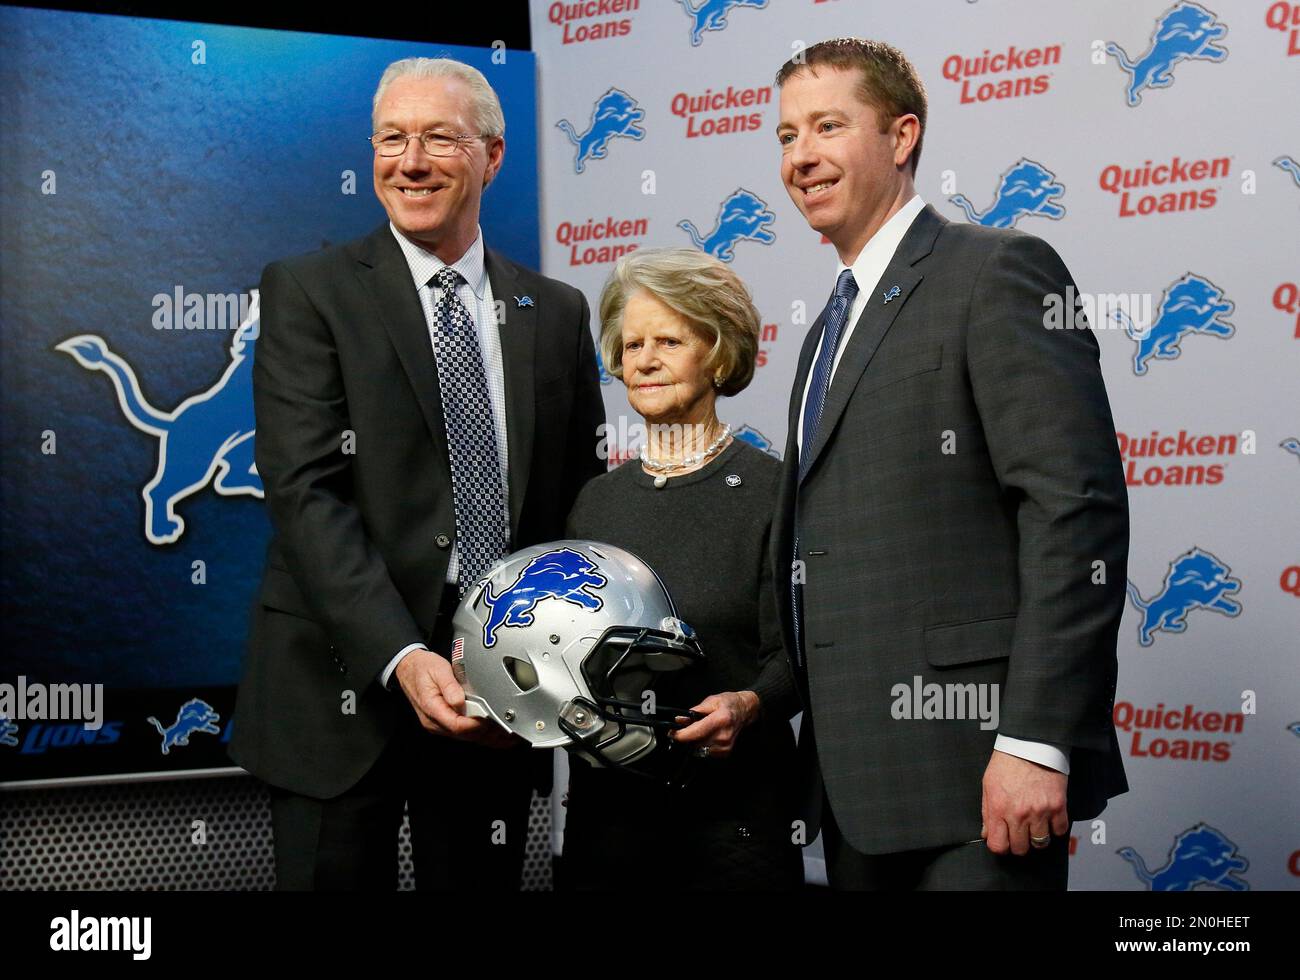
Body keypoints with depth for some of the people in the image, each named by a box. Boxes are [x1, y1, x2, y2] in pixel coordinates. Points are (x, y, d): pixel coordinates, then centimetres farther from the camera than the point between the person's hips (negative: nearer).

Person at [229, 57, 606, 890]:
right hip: (348, 688, -3)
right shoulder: (307, 293, -1)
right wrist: (401, 658, -22)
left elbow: (582, 500, 11)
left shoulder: (556, 313, 11)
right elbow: (305, 492, -11)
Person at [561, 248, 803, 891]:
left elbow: (790, 655, -8)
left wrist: (748, 706, -26)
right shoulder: (596, 501, 11)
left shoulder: (769, 489, -5)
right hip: (604, 807, 4)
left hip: (732, 812, -4)